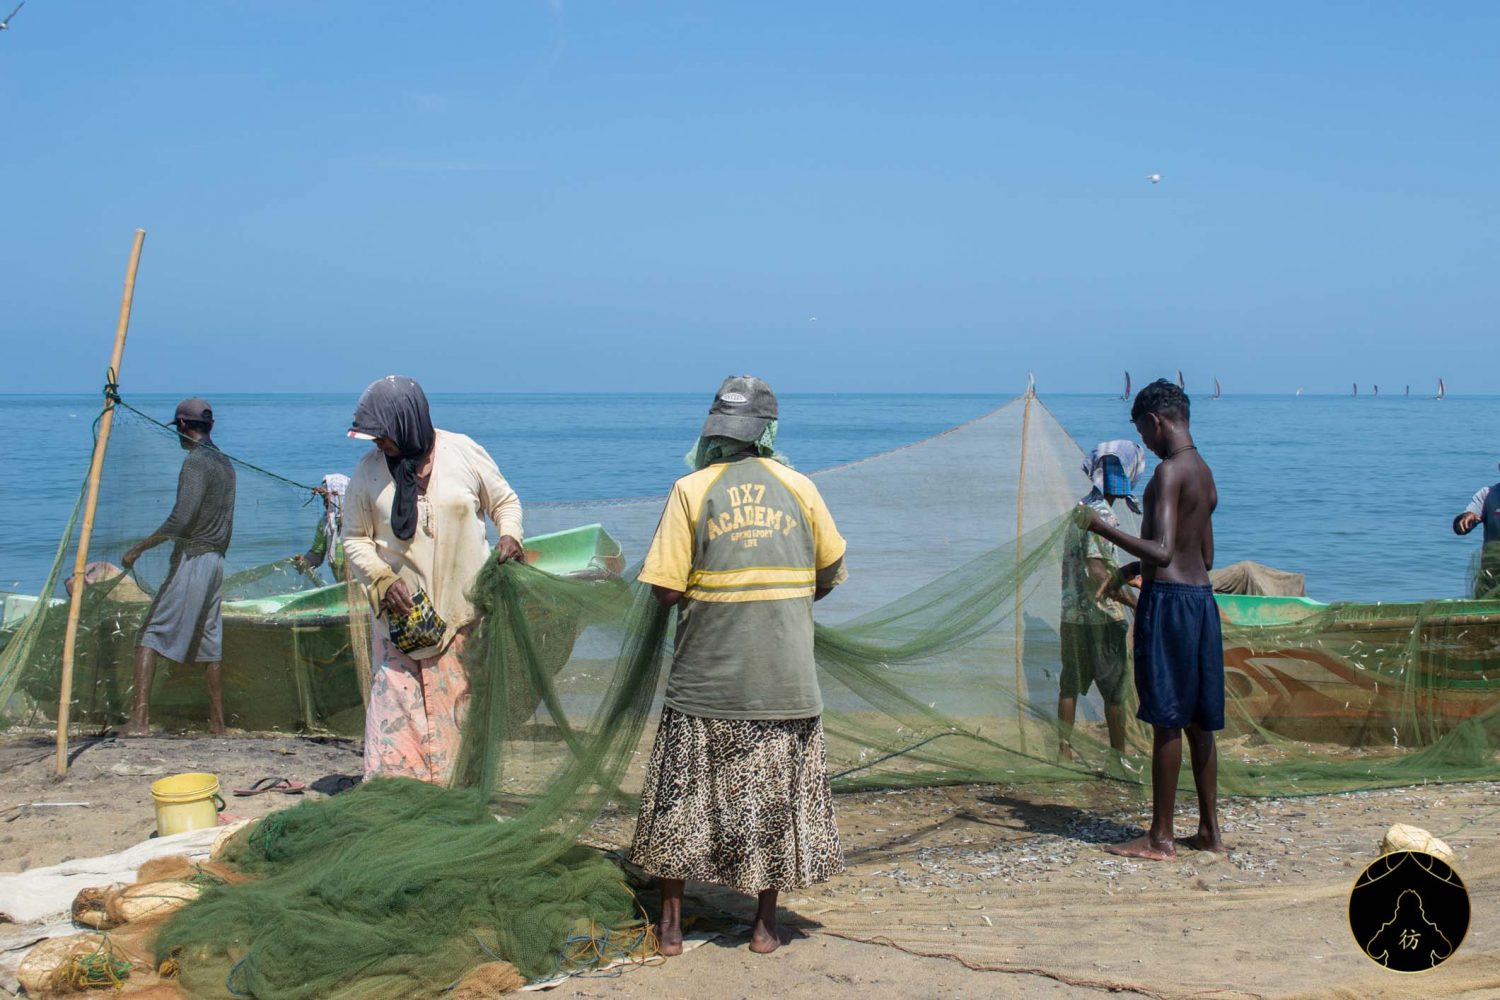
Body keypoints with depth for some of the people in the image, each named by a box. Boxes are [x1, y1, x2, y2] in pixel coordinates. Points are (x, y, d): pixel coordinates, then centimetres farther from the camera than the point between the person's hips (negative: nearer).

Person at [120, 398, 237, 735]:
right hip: (216, 561, 9)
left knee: (150, 635, -7)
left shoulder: (196, 461, -12)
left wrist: (139, 548, -13)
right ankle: (217, 721, 15)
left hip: (191, 559, -9)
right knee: (210, 642, 13)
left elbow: (181, 519, -20)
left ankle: (140, 719, -15)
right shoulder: (225, 463, 15)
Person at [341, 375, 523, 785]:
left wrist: (510, 535, -10)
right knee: (396, 706, -6)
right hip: (400, 614, 0)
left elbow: (504, 501, 10)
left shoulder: (464, 453, -3)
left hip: (464, 610, 0)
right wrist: (382, 580, -11)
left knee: (462, 704, 6)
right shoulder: (368, 472, -3)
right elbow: (354, 539, 5)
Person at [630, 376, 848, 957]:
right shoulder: (799, 488, 2)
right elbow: (830, 575, 11)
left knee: (683, 797, 10)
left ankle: (671, 924, 16)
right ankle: (765, 924, 19)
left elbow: (665, 589, -10)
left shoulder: (692, 490, -6)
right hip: (785, 682, 2)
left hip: (707, 679, -2)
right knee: (774, 798, 12)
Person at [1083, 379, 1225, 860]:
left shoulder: (1169, 471, -15)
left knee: (1167, 721, -4)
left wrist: (1101, 527, -16)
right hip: (1201, 598, 9)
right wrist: (1137, 568, 30)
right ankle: (1210, 829, 20)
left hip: (1169, 600, -9)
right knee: (1198, 721, 14)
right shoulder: (1205, 474, 15)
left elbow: (1162, 551, -24)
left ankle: (1161, 838, 2)